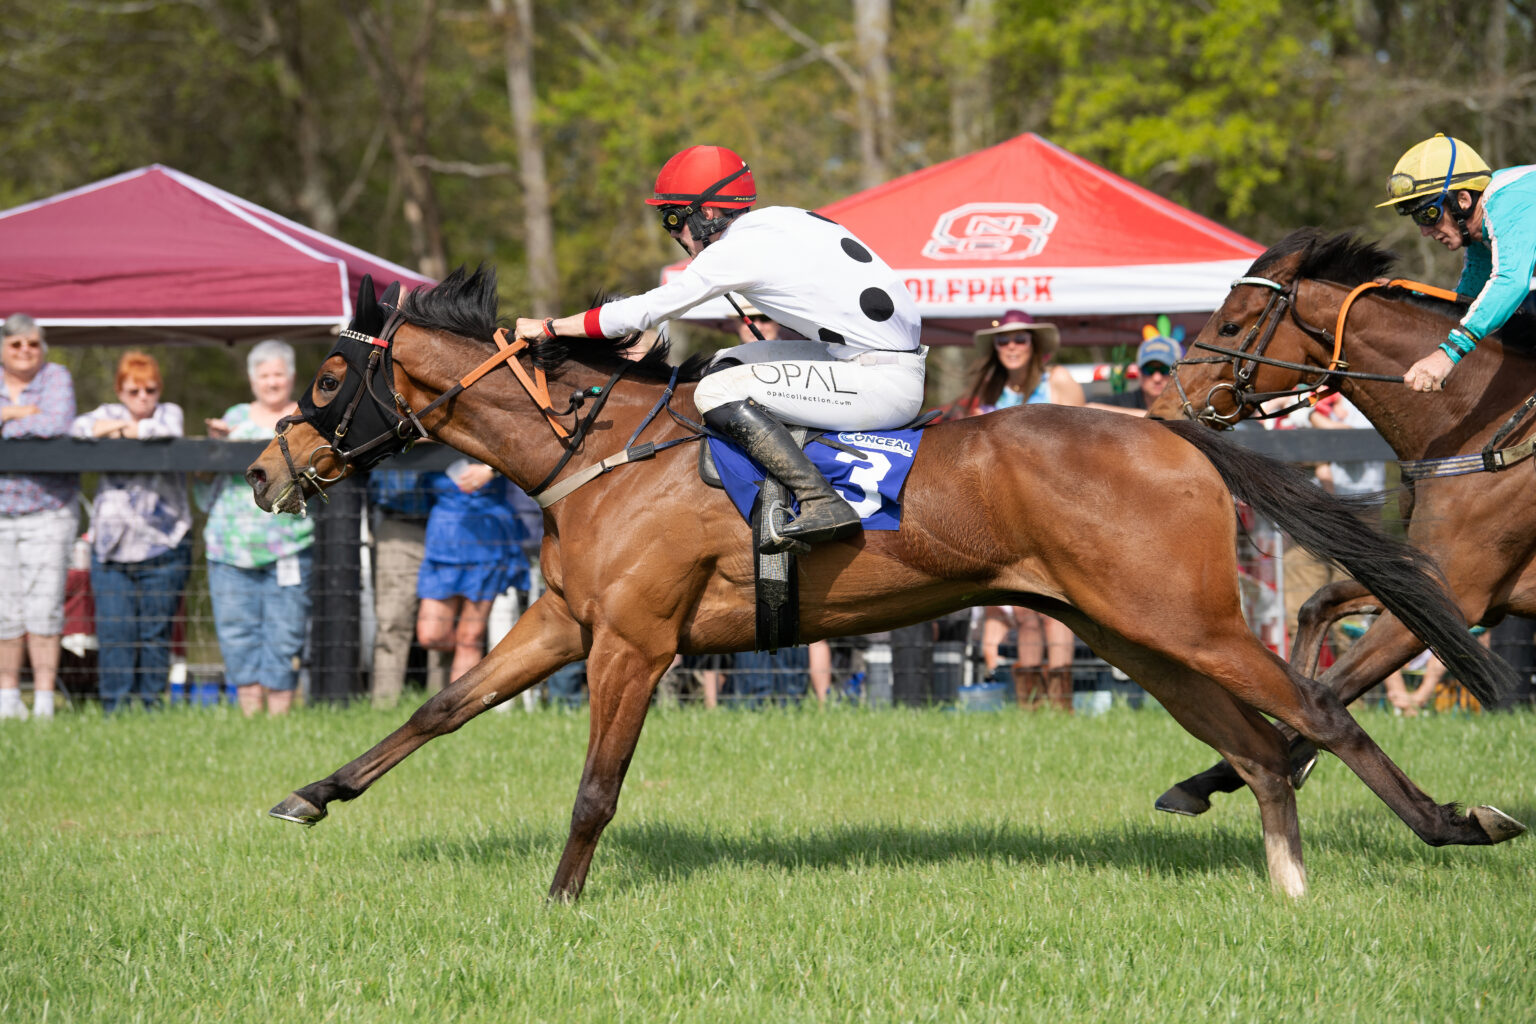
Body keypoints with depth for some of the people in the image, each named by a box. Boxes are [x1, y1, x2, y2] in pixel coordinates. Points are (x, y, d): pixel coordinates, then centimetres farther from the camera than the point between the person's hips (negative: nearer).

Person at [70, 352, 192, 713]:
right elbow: (79, 428, -6)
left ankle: (150, 706, 7)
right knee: (114, 633, -5)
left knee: (156, 634, 0)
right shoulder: (109, 413, 13)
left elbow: (168, 431, -13)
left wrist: (122, 429, -5)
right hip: (112, 546, 1)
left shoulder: (169, 412, 10)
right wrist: (115, 424, -7)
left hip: (163, 544, -1)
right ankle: (115, 710, -1)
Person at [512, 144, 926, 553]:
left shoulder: (736, 250, -12)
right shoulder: (780, 219, 12)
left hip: (887, 383, -9)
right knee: (728, 364, 17)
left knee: (718, 393, -15)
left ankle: (823, 504, -22)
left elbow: (641, 312, -5)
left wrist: (548, 328, 6)